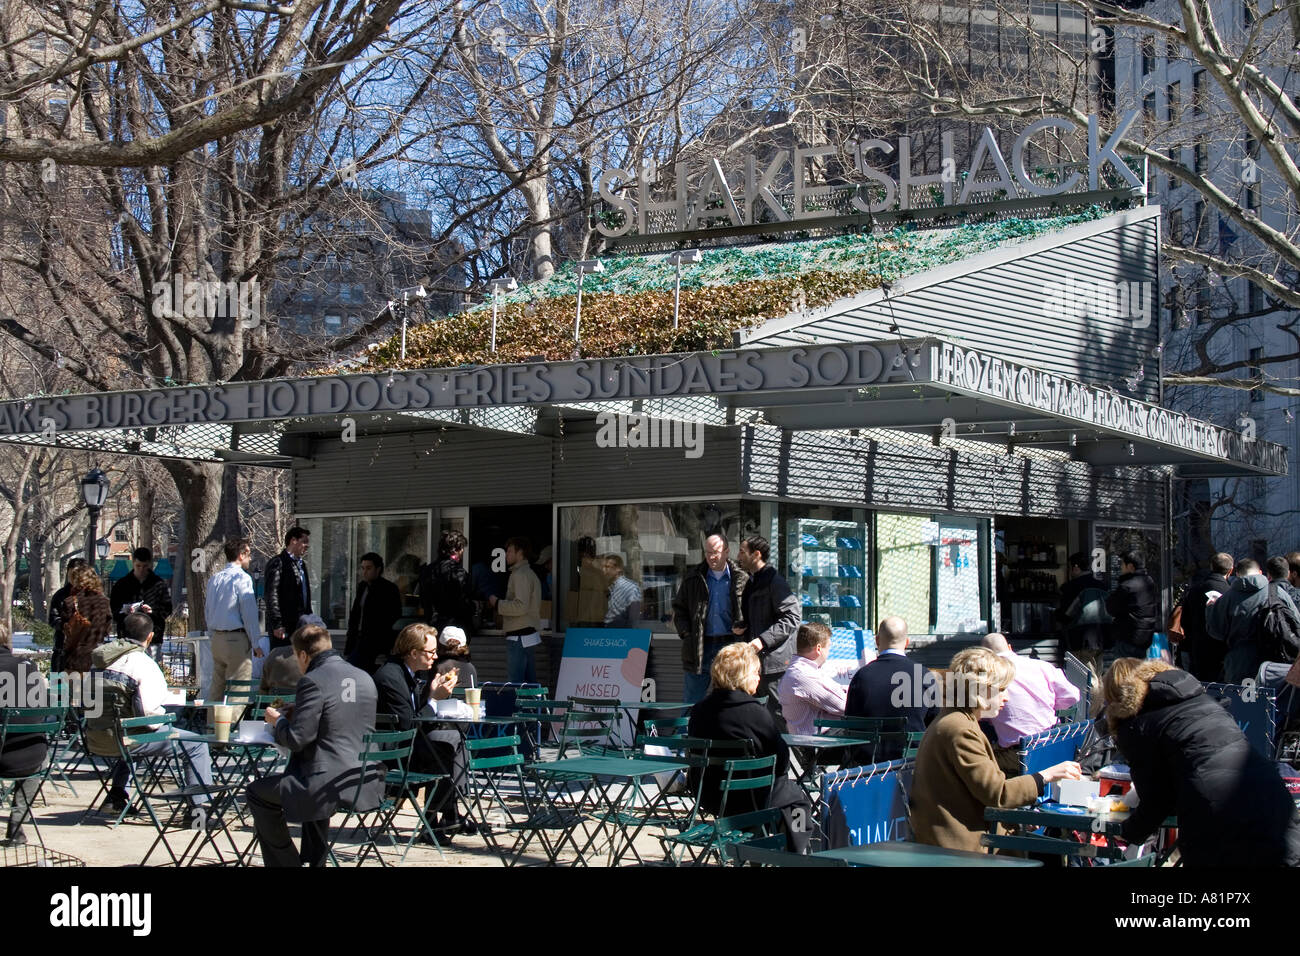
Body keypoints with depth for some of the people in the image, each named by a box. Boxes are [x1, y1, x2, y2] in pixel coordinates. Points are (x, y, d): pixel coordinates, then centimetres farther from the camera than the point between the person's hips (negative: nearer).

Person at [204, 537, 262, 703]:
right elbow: (249, 612, -12)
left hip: (217, 638, 8)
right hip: (237, 639, -8)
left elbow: (208, 610, 17)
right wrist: (256, 641, -6)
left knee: (216, 687, 13)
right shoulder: (242, 578, -12)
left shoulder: (214, 579, 10)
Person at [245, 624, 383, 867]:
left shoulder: (313, 682, -13)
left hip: (332, 786, -8)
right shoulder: (365, 678, 11)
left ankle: (287, 862, 18)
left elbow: (297, 740, -15)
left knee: (256, 792, 12)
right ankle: (314, 860, 42)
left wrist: (278, 721, 7)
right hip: (368, 781, 8)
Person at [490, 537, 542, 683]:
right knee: (530, 683, 11)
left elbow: (521, 606, -21)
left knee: (514, 684, -11)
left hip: (519, 637, -10)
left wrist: (497, 603, -9)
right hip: (530, 634, 10)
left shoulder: (520, 575, -12)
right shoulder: (531, 574, 20)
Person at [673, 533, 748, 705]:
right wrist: (686, 633, -1)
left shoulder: (741, 579, 2)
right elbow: (679, 608, 12)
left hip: (729, 645, -1)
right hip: (699, 646, 1)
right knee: (691, 702, 4)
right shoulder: (693, 578, 7)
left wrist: (741, 629, -8)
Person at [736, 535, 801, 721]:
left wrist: (763, 639, -23)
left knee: (778, 714, -7)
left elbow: (791, 618, -18)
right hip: (755, 660, 10)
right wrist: (741, 627, 11)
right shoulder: (752, 583, 19)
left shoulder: (774, 582, -11)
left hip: (775, 662, -10)